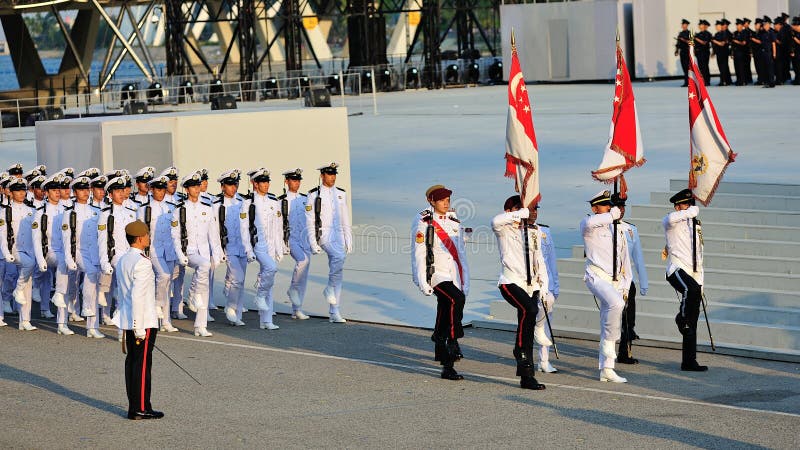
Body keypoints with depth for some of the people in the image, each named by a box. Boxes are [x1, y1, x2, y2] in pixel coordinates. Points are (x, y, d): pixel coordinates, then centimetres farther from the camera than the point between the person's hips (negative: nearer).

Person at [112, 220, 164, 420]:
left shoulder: (121, 261, 12)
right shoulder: (142, 263, -17)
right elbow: (137, 296, -22)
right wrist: (139, 327, -20)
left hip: (128, 321, 9)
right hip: (144, 321, -9)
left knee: (132, 361, 11)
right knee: (143, 364, -5)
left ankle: (133, 406, 15)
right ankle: (141, 409, -3)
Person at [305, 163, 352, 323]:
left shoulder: (341, 194, 13)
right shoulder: (314, 195, -1)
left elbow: (346, 219, 17)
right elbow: (309, 221, -3)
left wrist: (349, 240, 11)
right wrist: (313, 243, -10)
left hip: (338, 234, 5)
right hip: (323, 233, -5)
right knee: (339, 256, -33)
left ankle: (334, 313, 7)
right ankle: (330, 289, -13)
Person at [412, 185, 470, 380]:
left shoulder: (454, 223, 17)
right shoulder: (424, 224, -3)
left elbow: (461, 253, 21)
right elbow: (419, 254, -6)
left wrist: (465, 281, 17)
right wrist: (423, 282, -13)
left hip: (454, 276, 6)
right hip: (436, 275, -6)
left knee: (444, 317, 8)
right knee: (456, 299, -31)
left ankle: (447, 366, 14)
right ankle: (453, 340, -22)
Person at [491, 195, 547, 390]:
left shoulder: (533, 232, 20)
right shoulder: (504, 230, 3)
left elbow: (539, 260, 21)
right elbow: (496, 221, -23)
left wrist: (544, 285, 11)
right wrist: (521, 214, -20)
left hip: (531, 285, 6)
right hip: (510, 282, -6)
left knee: (528, 321, 2)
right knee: (529, 310, -31)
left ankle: (526, 376, 2)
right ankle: (521, 350, -15)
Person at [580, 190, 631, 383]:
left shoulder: (617, 228, 19)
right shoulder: (588, 225, -2)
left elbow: (625, 258, 22)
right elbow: (590, 223, -31)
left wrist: (626, 285, 16)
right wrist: (611, 216, -20)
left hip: (615, 280, 7)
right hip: (597, 277, -7)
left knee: (608, 329, 5)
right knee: (616, 304, -35)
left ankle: (606, 370, 7)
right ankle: (609, 343, -21)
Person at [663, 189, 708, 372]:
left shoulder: (695, 225, 23)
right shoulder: (670, 221, 1)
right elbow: (672, 218, -29)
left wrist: (701, 284, 22)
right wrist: (692, 211, -15)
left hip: (692, 274, 7)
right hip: (677, 269, -7)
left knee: (692, 324, 3)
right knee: (692, 289, -40)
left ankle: (689, 362, 4)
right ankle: (682, 319, -14)